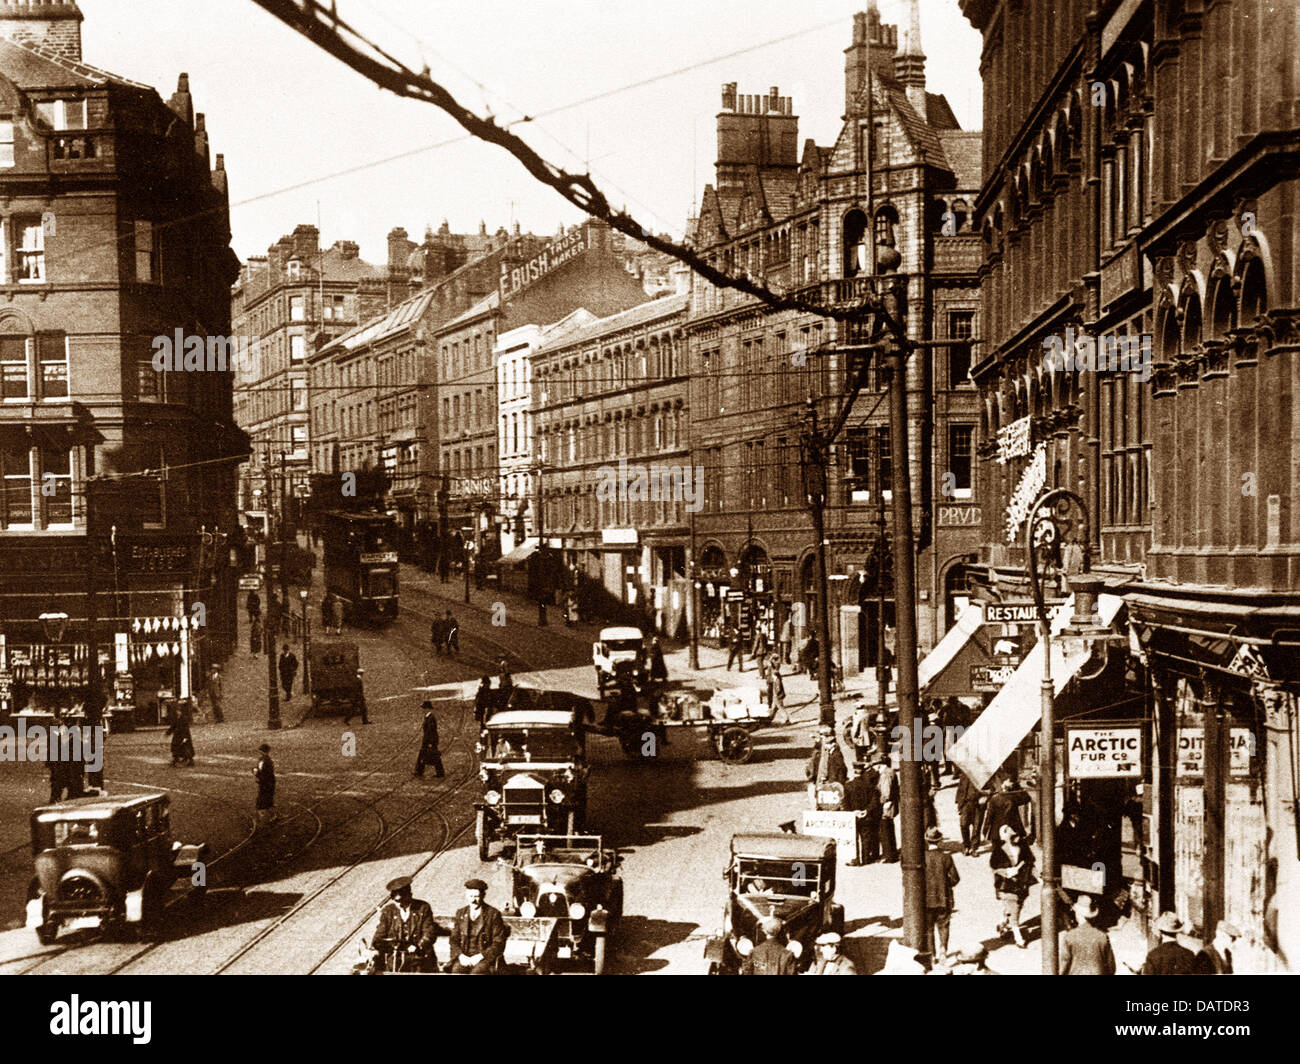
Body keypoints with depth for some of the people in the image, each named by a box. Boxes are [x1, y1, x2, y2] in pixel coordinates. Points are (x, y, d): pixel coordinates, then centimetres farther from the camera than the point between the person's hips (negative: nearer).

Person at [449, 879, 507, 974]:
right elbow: (454, 940, 14)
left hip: (485, 958, -3)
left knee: (476, 973, -35)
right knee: (457, 971, -31)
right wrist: (460, 956, -6)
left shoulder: (493, 914, 2)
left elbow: (499, 943, -1)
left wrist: (481, 956, -13)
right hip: (464, 958, 3)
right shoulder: (460, 913, 15)